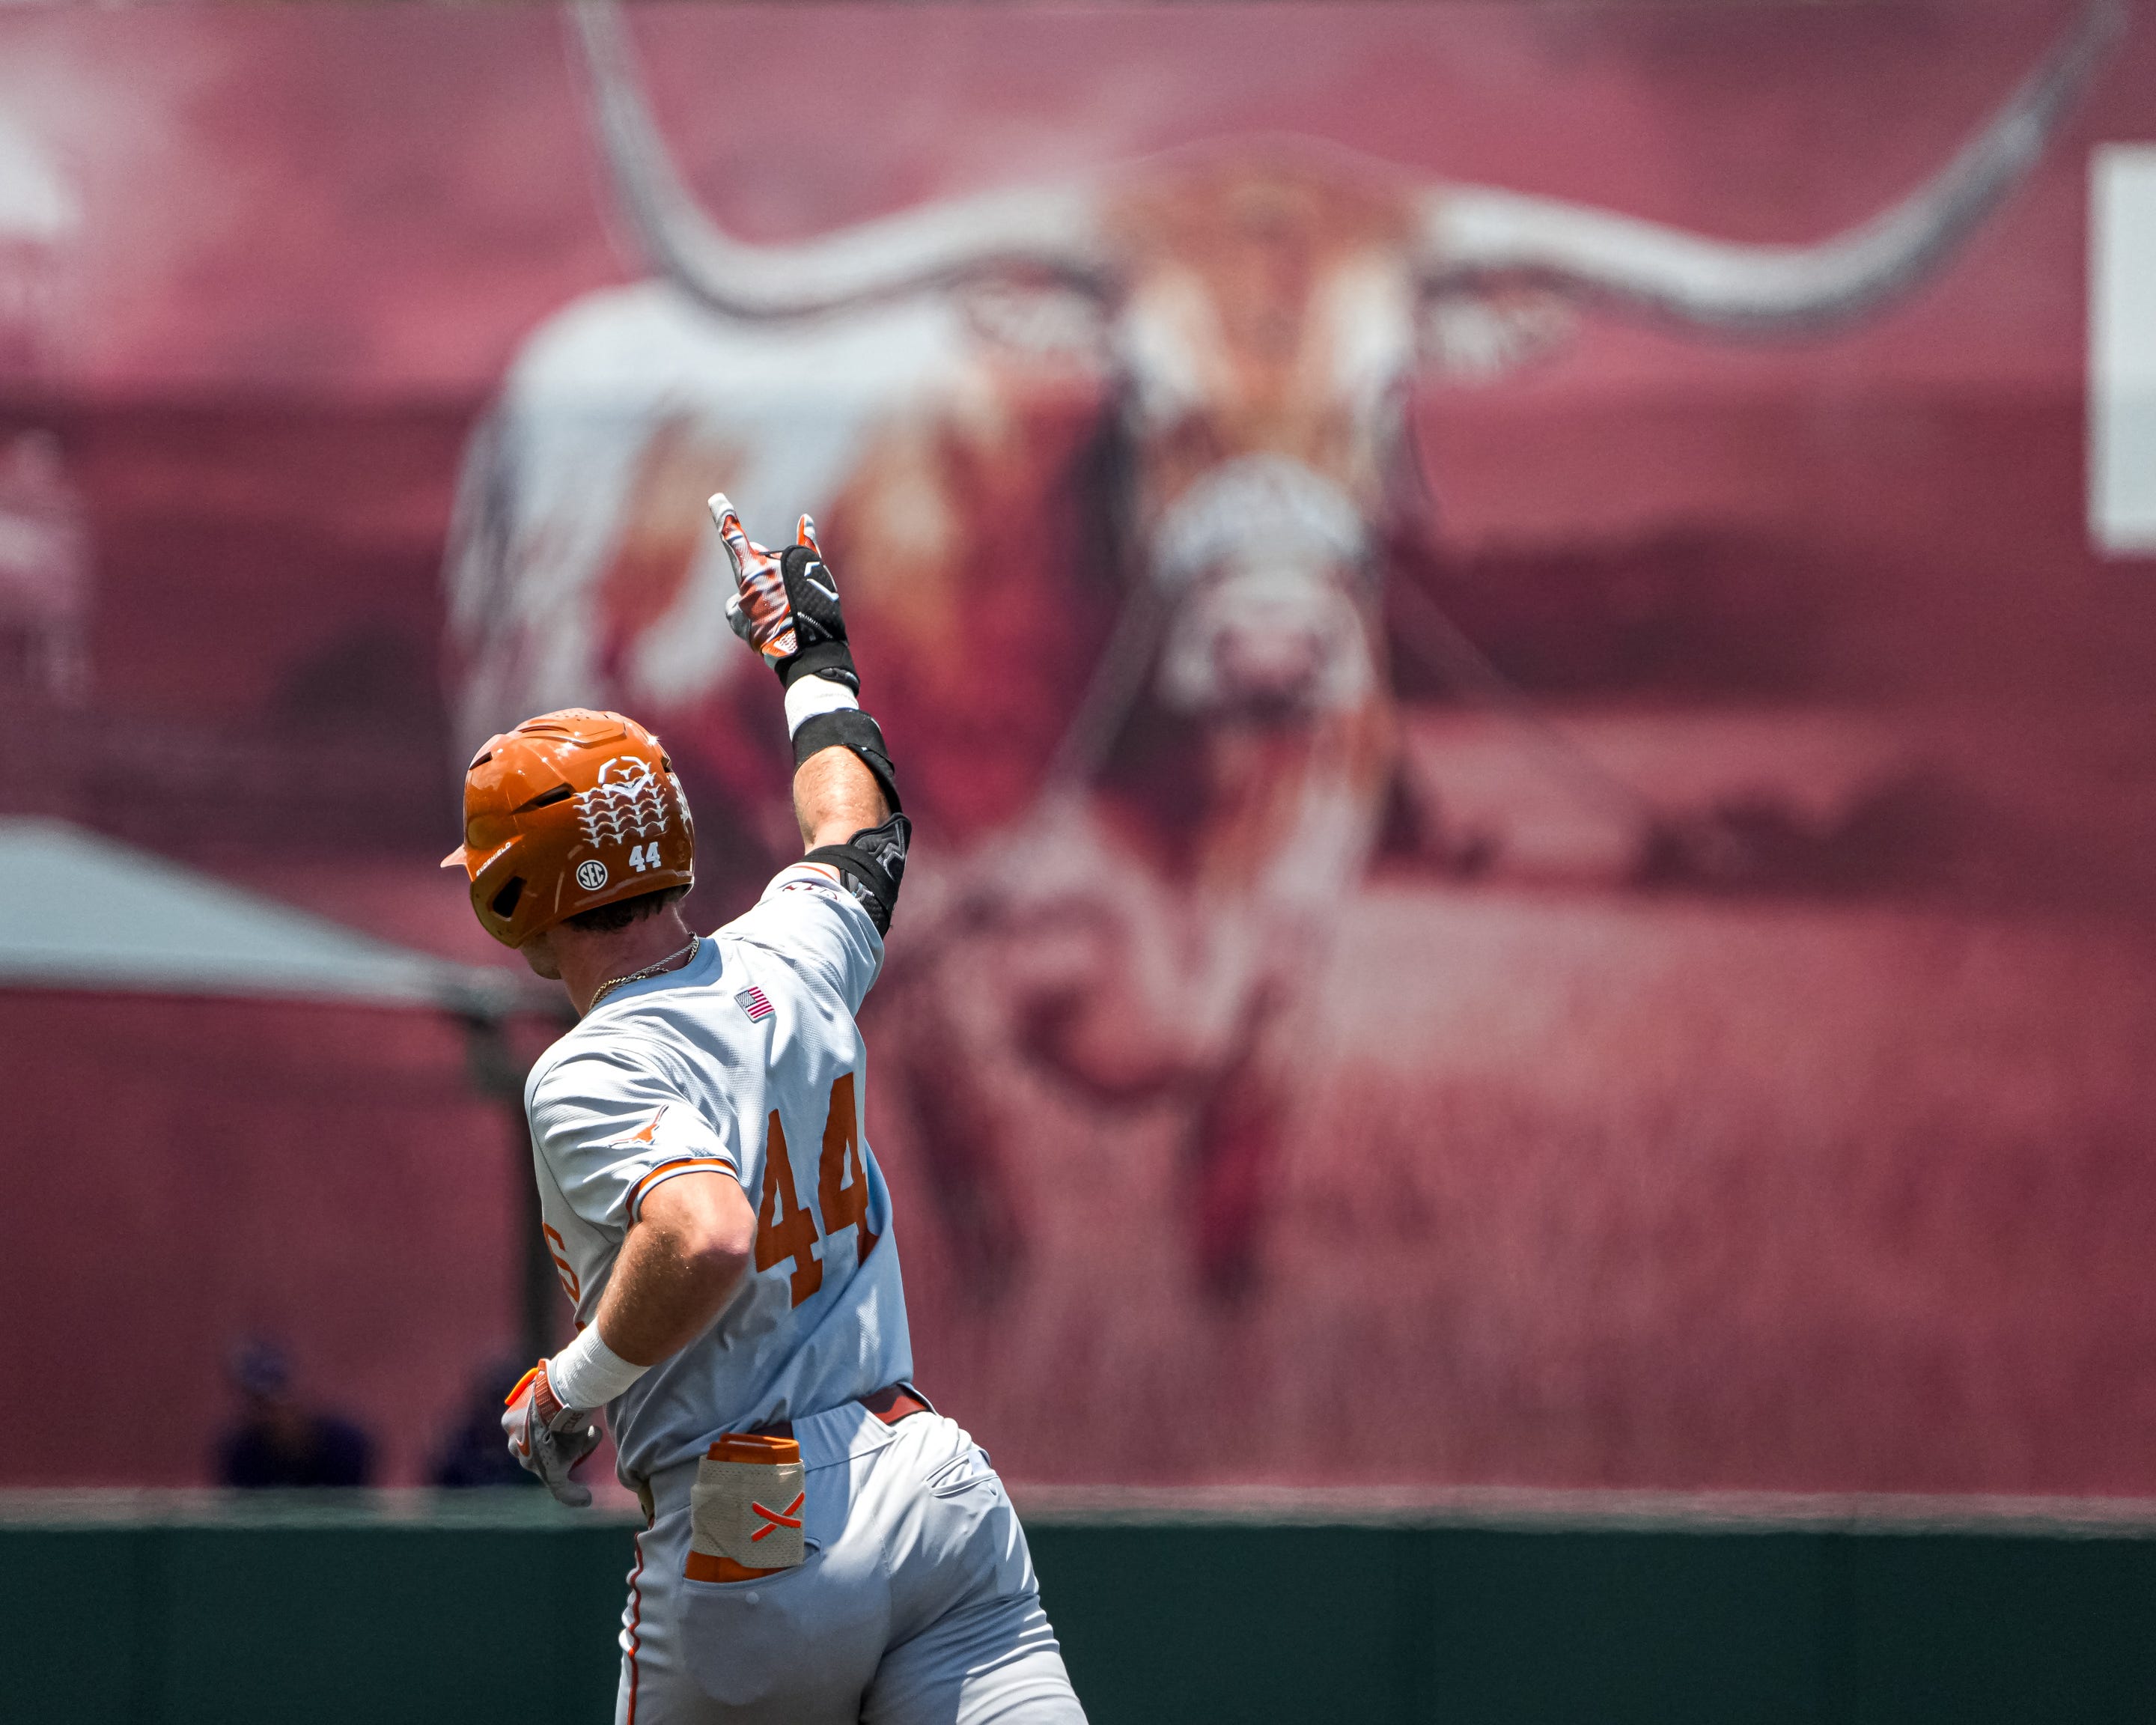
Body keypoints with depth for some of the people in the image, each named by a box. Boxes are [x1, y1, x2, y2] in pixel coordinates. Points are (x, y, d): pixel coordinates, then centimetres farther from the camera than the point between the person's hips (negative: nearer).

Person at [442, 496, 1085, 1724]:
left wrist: (571, 1388, -12)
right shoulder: (787, 964, 12)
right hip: (936, 1485, 5)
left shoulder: (590, 1076, -9)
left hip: (751, 1551, -5)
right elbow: (862, 829, 36)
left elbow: (706, 1240, -29)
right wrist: (813, 664, 55)